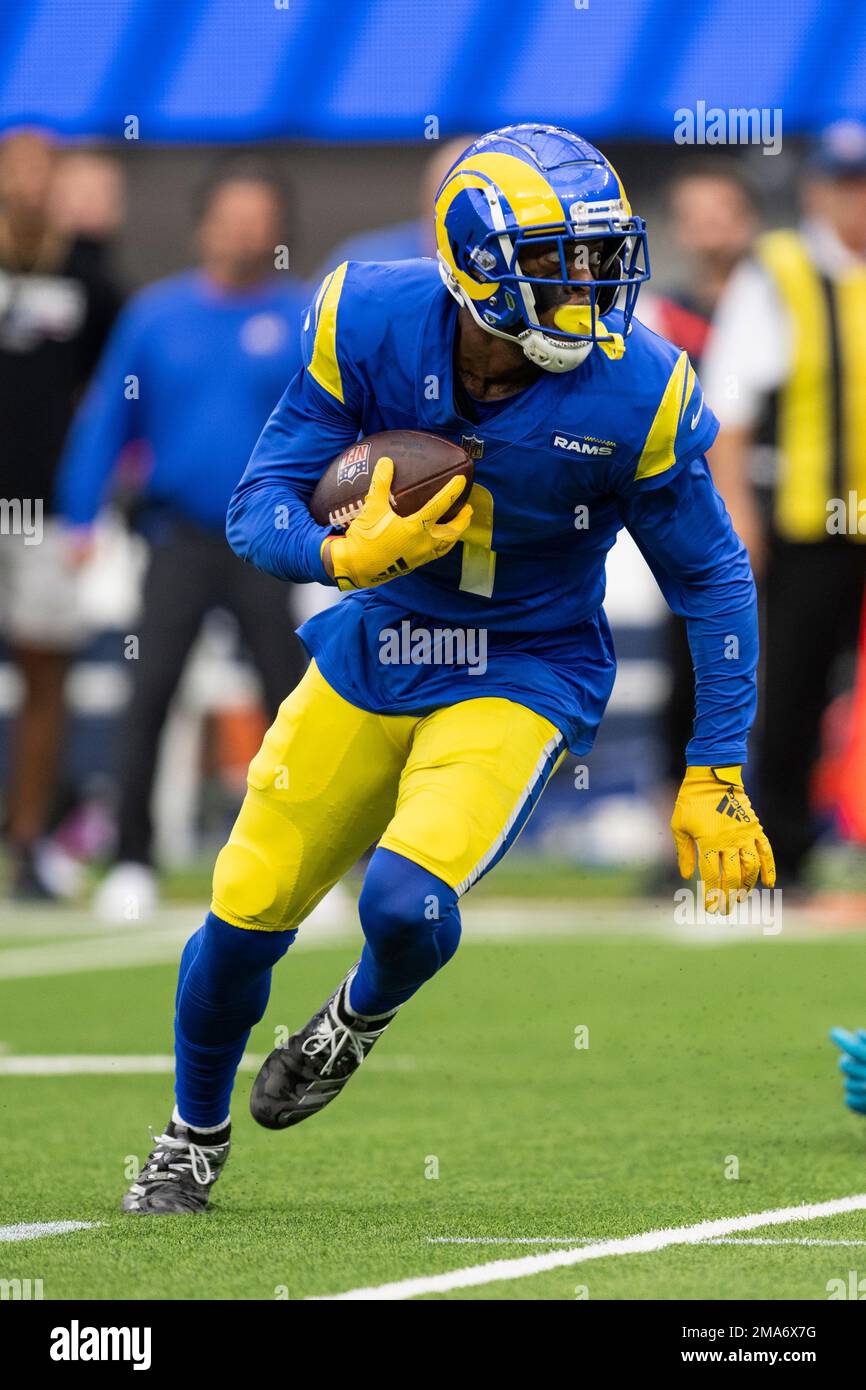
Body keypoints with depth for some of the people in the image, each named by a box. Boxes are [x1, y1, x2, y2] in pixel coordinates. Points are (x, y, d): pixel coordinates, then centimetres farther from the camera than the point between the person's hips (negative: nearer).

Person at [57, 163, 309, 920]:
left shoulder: (307, 320, 0)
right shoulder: (158, 315, 4)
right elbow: (107, 420, 6)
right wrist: (80, 520, 1)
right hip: (180, 538, 1)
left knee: (290, 699, 0)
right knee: (150, 695, -6)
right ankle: (132, 864, 0)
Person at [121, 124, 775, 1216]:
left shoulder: (634, 395, -20)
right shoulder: (370, 323, -18)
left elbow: (713, 581, -7)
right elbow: (258, 509, -13)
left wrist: (716, 777, -7)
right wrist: (351, 557, -35)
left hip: (524, 674, -2)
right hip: (377, 643, 2)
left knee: (406, 900, -25)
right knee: (248, 910, 5)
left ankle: (365, 1012, 14)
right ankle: (194, 1138, 35)